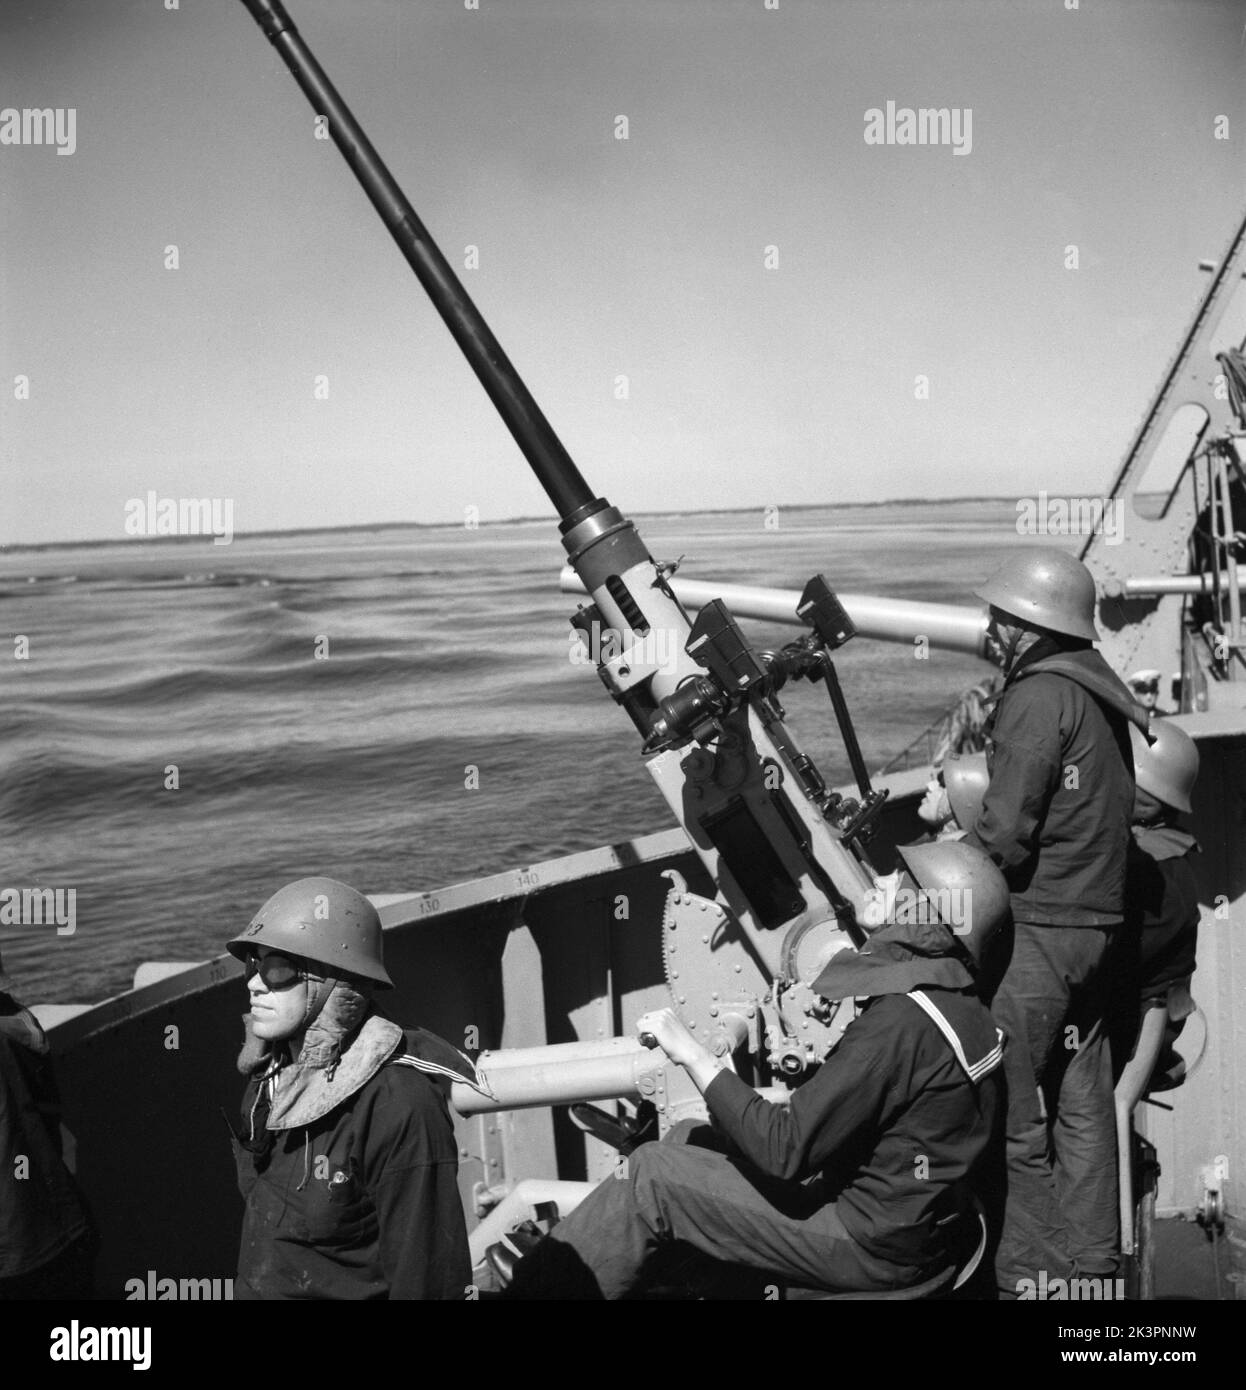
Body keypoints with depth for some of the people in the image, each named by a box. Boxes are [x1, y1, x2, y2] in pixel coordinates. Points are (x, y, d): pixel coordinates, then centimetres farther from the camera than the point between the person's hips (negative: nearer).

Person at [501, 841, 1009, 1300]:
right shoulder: (962, 1006, 4)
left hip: (874, 1246, -9)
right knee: (687, 1140, 12)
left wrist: (693, 1055, -18)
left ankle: (531, 1287, 10)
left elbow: (784, 1151, -26)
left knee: (653, 1176, -5)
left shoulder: (900, 1022, -28)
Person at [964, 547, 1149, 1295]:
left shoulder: (1040, 696, -14)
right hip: (1092, 919, 9)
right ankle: (1091, 1263, 22)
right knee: (1081, 1101, 14)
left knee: (1012, 1108, 0)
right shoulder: (1099, 691, 14)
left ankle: (1027, 1275, 7)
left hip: (1035, 925, -9)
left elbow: (1005, 831, -19)